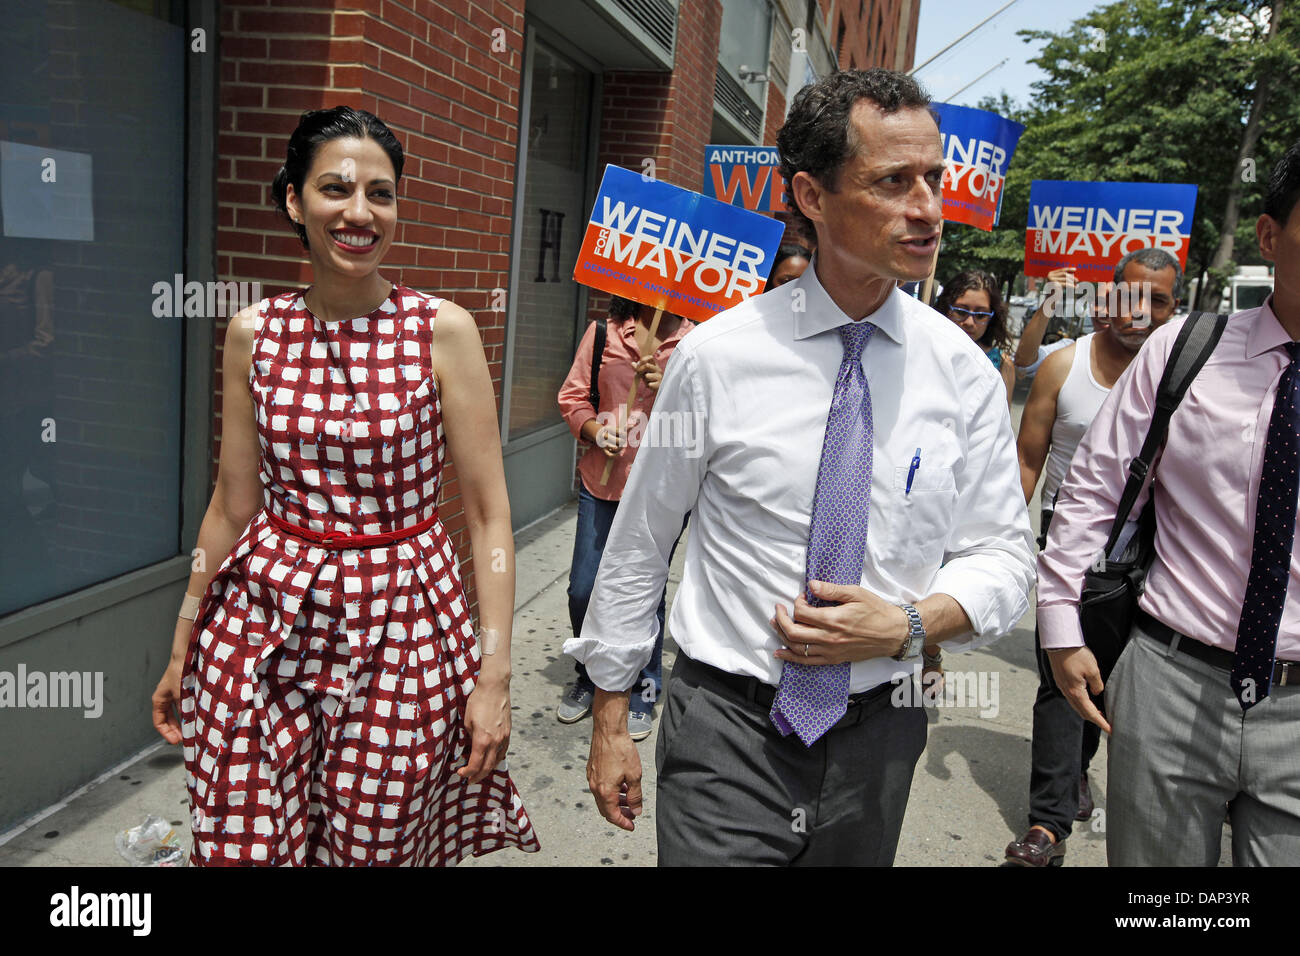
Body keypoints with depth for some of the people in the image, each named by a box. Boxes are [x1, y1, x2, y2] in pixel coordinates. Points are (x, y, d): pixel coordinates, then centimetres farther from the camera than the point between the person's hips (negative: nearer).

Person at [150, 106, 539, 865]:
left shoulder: (443, 330, -8)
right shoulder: (255, 333, 1)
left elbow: (487, 512, -8)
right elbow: (233, 505, 8)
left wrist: (495, 673, -12)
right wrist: (182, 651, 13)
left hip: (402, 624, -2)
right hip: (263, 629, 3)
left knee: (376, 847, 10)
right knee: (238, 849, 8)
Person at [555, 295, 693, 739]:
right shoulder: (603, 334, 5)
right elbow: (572, 396, 7)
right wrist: (596, 431, -11)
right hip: (602, 482, 2)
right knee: (583, 589, 6)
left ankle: (643, 692, 27)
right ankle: (589, 678, 32)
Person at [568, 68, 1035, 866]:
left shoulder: (963, 372, -4)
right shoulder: (717, 356, -11)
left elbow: (1002, 557, 3)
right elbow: (639, 544, -4)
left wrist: (912, 624, -18)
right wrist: (611, 720, 2)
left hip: (877, 734, 3)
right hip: (726, 728, -3)